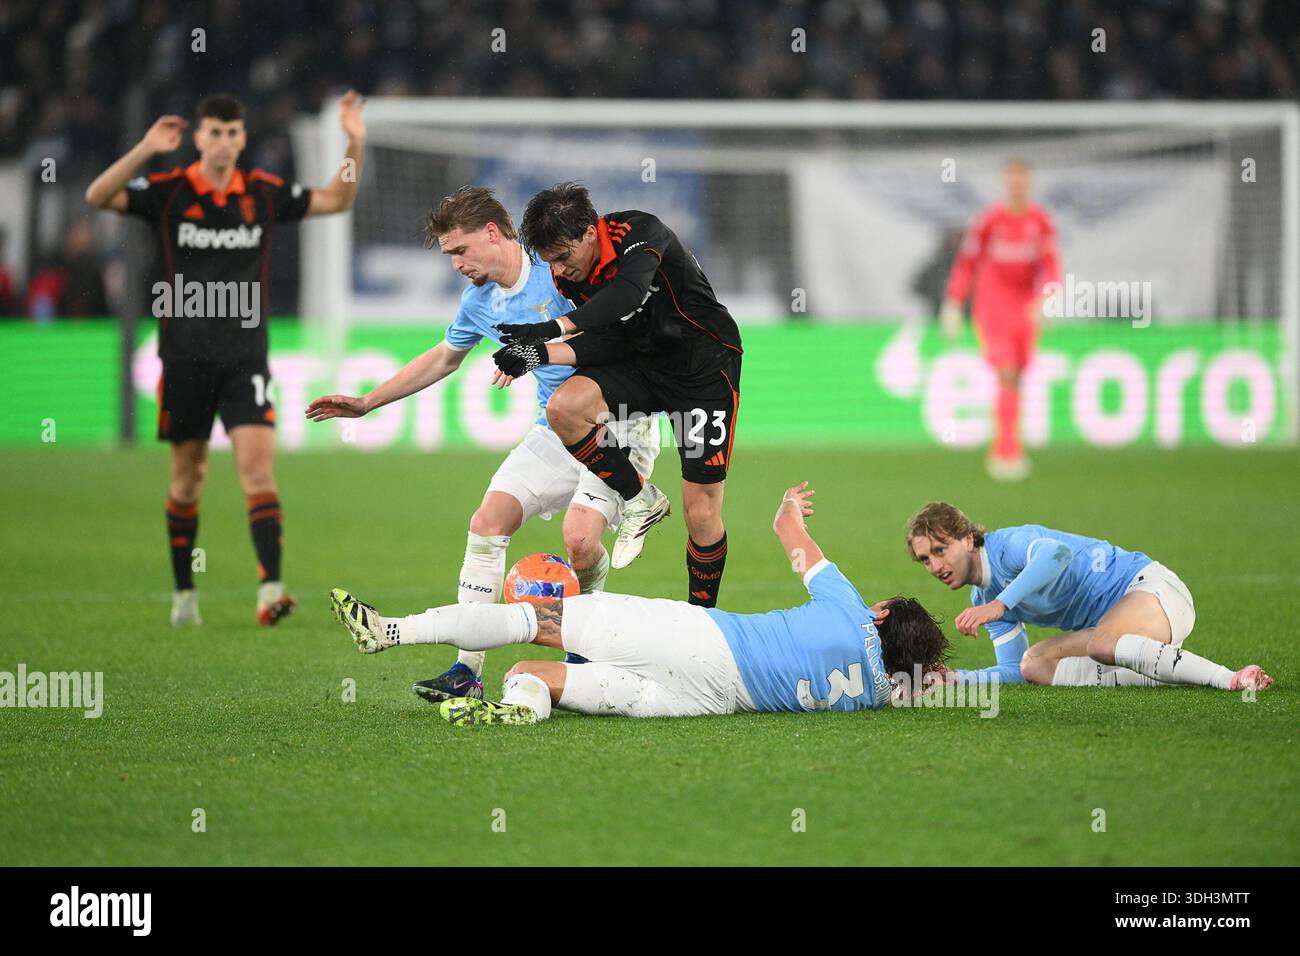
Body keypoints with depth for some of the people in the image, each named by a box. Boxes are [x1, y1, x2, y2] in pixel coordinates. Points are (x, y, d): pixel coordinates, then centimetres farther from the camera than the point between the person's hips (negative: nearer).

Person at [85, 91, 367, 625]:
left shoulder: (263, 194, 3)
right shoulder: (169, 192, -3)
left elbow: (336, 201, 9)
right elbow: (98, 197, -15)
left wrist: (355, 145, -7)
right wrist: (145, 151, -28)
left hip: (245, 357, 1)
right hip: (185, 356, 0)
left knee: (259, 469, -14)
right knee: (188, 477, 8)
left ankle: (270, 590, -21)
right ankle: (184, 594, 22)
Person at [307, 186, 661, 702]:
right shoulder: (480, 300, 8)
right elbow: (444, 357, 26)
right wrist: (366, 403, 27)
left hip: (620, 423, -7)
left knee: (580, 537, -24)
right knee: (487, 523, -8)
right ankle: (467, 670, -6)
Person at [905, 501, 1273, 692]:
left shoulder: (1008, 543, -15)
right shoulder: (982, 599, 13)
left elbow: (1058, 552, -39)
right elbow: (1013, 669, 16)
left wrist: (1000, 604, -45)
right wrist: (957, 678, 0)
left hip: (1151, 586, -9)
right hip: (1112, 619, 9)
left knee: (1099, 645, -39)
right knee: (1035, 664, -12)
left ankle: (1228, 678, -39)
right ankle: (1171, 676, -17)